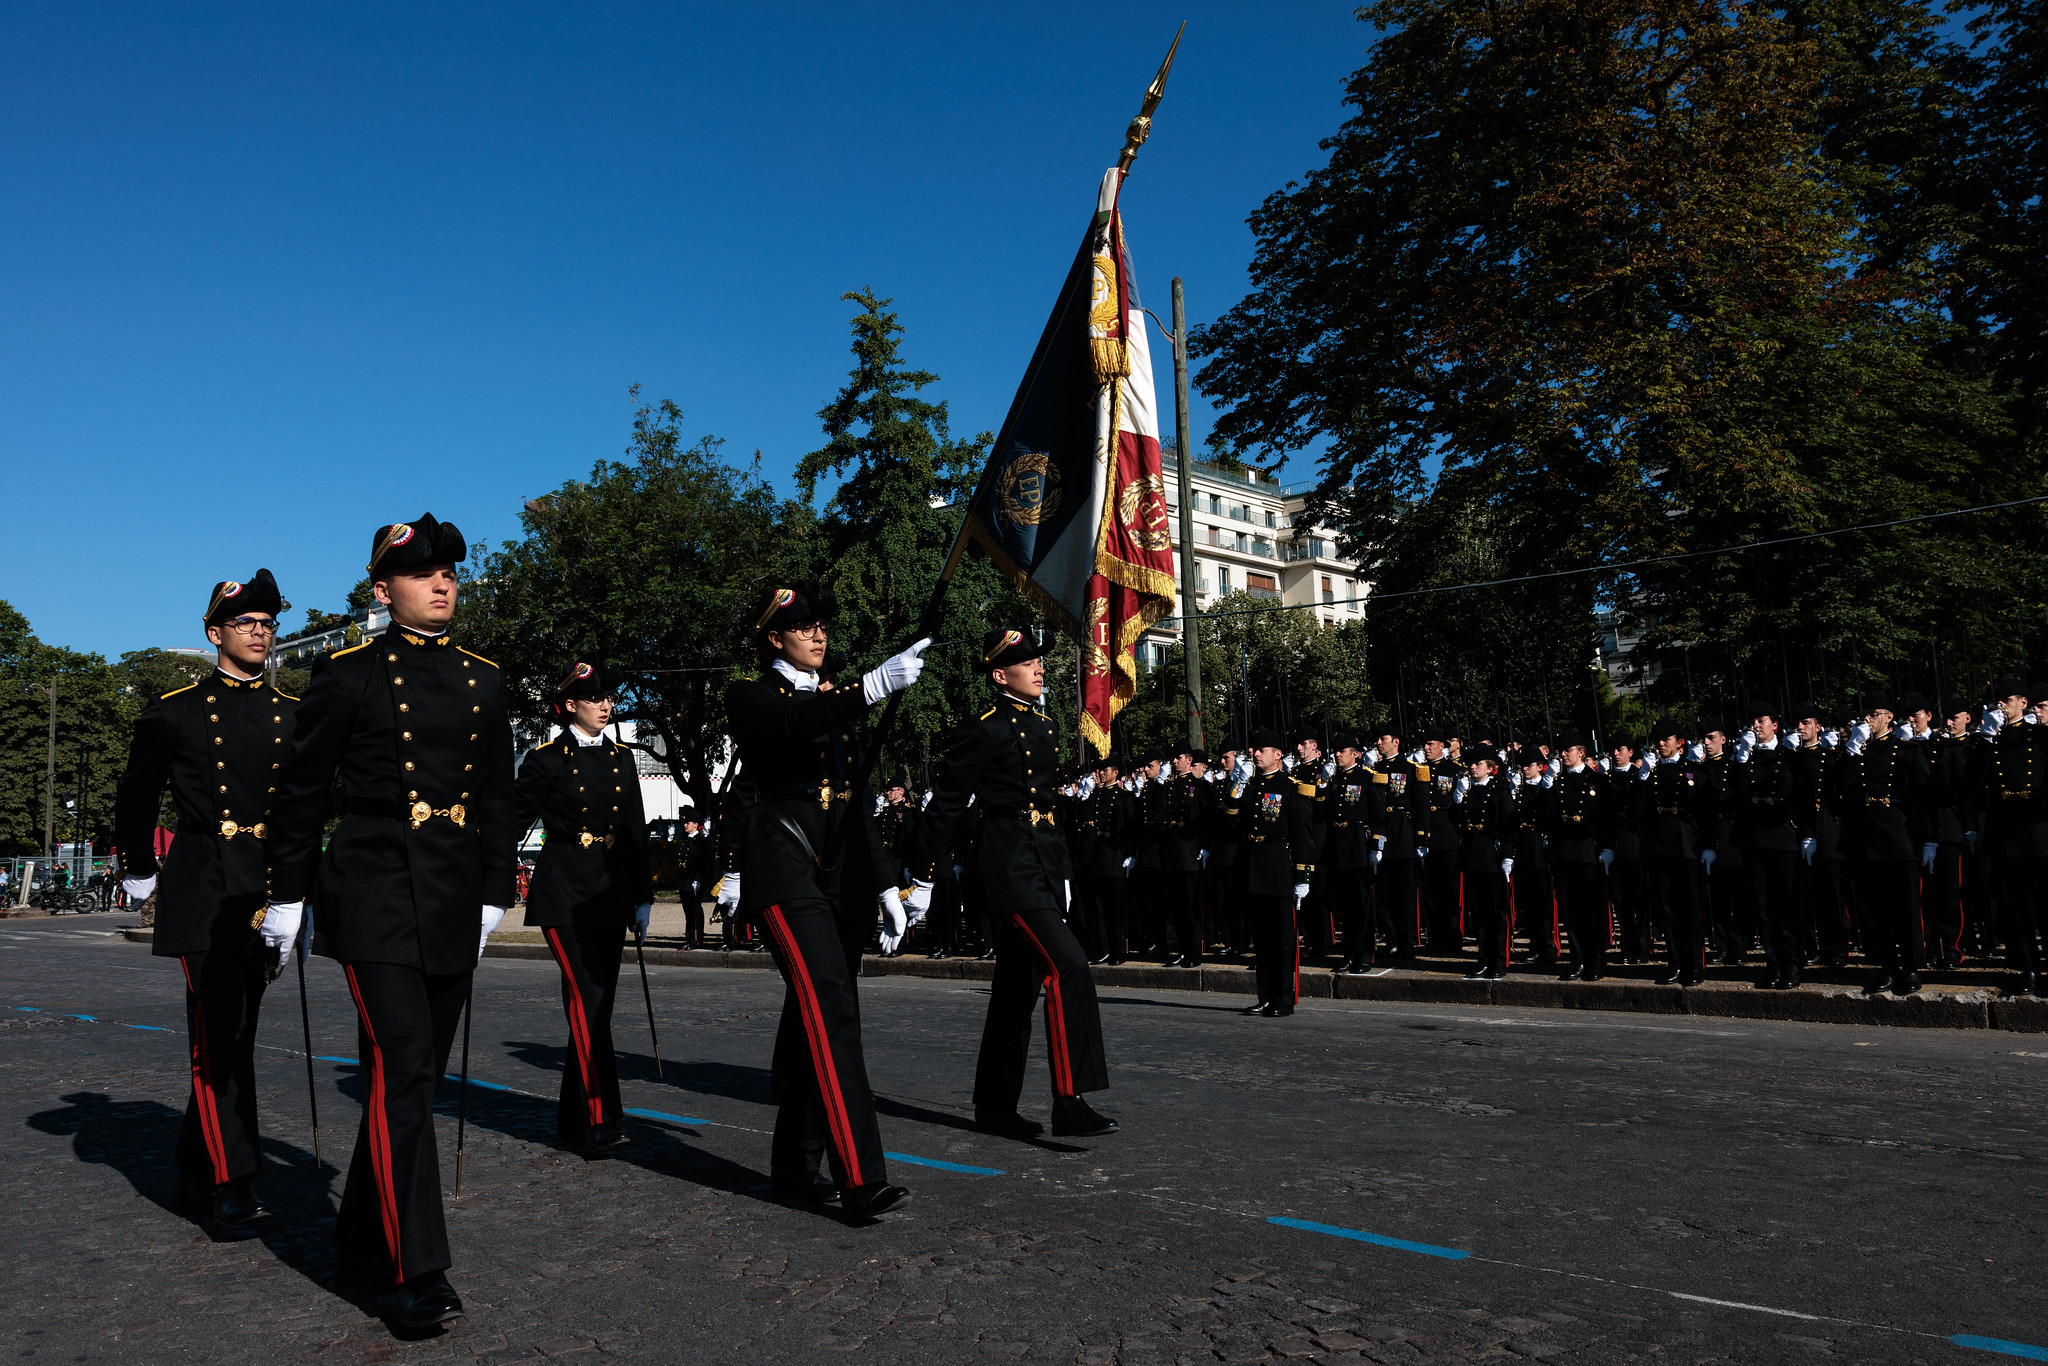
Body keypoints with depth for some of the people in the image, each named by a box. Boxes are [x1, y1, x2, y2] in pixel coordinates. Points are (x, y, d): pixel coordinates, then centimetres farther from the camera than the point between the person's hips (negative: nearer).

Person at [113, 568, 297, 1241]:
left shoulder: (294, 715, 10)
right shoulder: (175, 711, 2)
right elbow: (136, 796, 13)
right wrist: (137, 870, 19)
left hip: (268, 892, 4)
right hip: (202, 889, -3)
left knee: (238, 1033, 10)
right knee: (217, 1033, -10)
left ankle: (194, 1169, 26)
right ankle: (231, 1190, -8)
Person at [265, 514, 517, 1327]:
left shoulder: (483, 681, 11)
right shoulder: (348, 674, -1)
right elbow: (303, 790, 4)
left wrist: (496, 892, 12)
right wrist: (287, 892, 5)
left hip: (454, 902, 5)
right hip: (376, 896, -5)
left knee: (417, 1073, 11)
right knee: (402, 1066, -13)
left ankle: (363, 1243, 28)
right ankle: (420, 1271, -9)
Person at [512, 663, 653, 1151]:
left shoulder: (622, 758, 12)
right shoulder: (547, 760, -3)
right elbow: (514, 822, 0)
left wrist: (643, 898, 12)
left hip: (609, 891, 6)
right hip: (563, 890, -5)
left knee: (597, 1002, 7)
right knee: (586, 999, -13)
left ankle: (572, 1118, 19)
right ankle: (599, 1121, -10)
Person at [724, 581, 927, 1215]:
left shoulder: (836, 700, 20)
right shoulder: (751, 695, 0)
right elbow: (794, 726, -24)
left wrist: (886, 882, 15)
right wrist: (875, 684, -36)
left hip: (842, 873, 7)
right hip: (784, 870, -7)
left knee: (812, 1017, 9)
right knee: (830, 1007, -18)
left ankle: (794, 1166, 19)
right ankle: (860, 1180, -21)